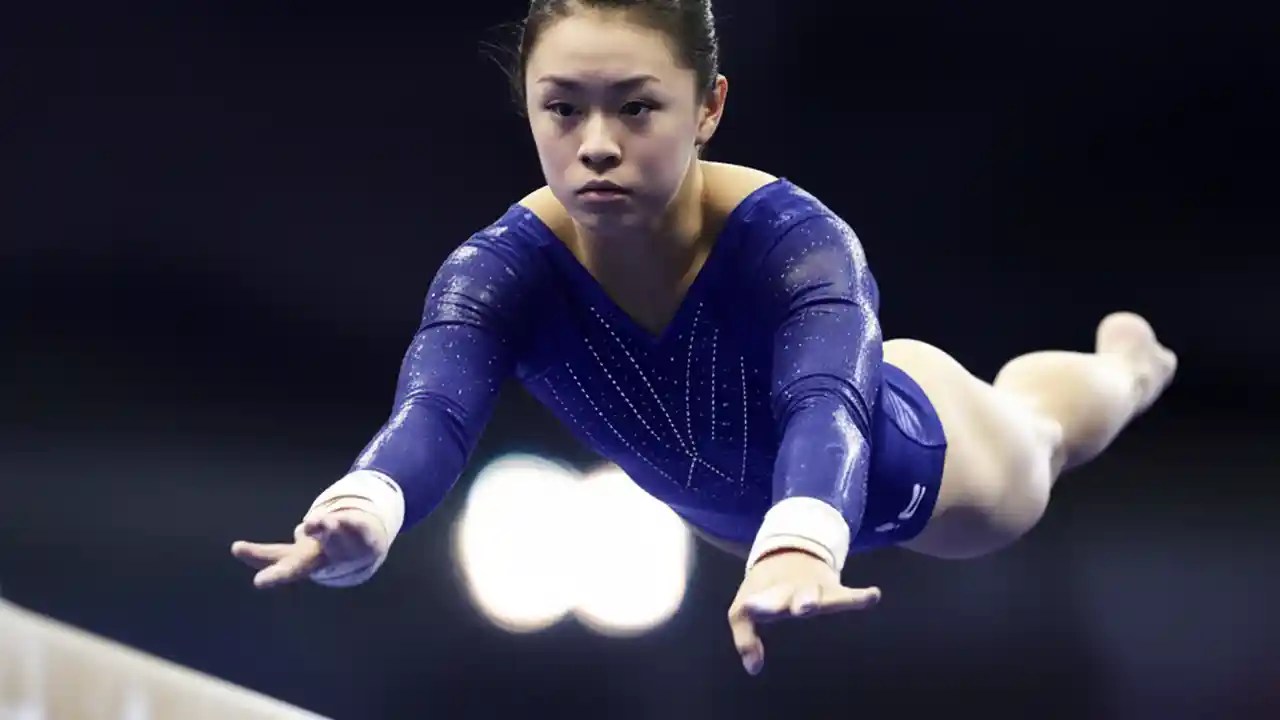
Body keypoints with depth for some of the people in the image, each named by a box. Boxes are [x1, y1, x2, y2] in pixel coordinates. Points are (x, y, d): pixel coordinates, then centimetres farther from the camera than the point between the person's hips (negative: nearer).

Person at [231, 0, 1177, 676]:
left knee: (1032, 429, 35)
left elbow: (826, 406, -66)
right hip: (736, 505, 2)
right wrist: (357, 516, -85)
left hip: (921, 464, -2)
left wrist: (800, 548, -91)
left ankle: (1124, 356, 70)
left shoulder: (793, 243, -48)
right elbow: (430, 416, -60)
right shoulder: (503, 271, -41)